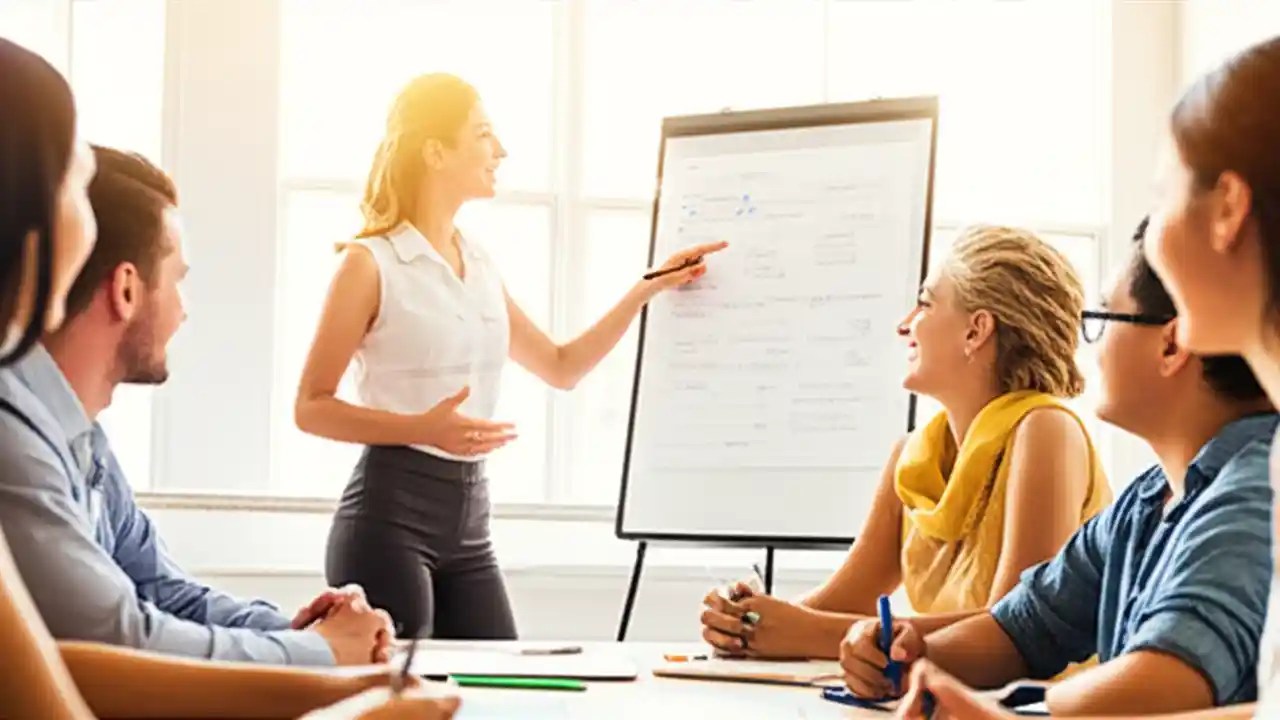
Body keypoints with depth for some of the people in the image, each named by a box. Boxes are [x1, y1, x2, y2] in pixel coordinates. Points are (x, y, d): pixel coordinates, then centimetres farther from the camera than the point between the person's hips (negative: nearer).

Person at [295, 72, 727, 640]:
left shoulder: (479, 267, 13)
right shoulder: (370, 263, -8)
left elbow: (561, 367, 23)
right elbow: (311, 407, -8)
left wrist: (645, 291, 15)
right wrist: (422, 428, -22)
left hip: (469, 518, 7)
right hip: (389, 512, -7)